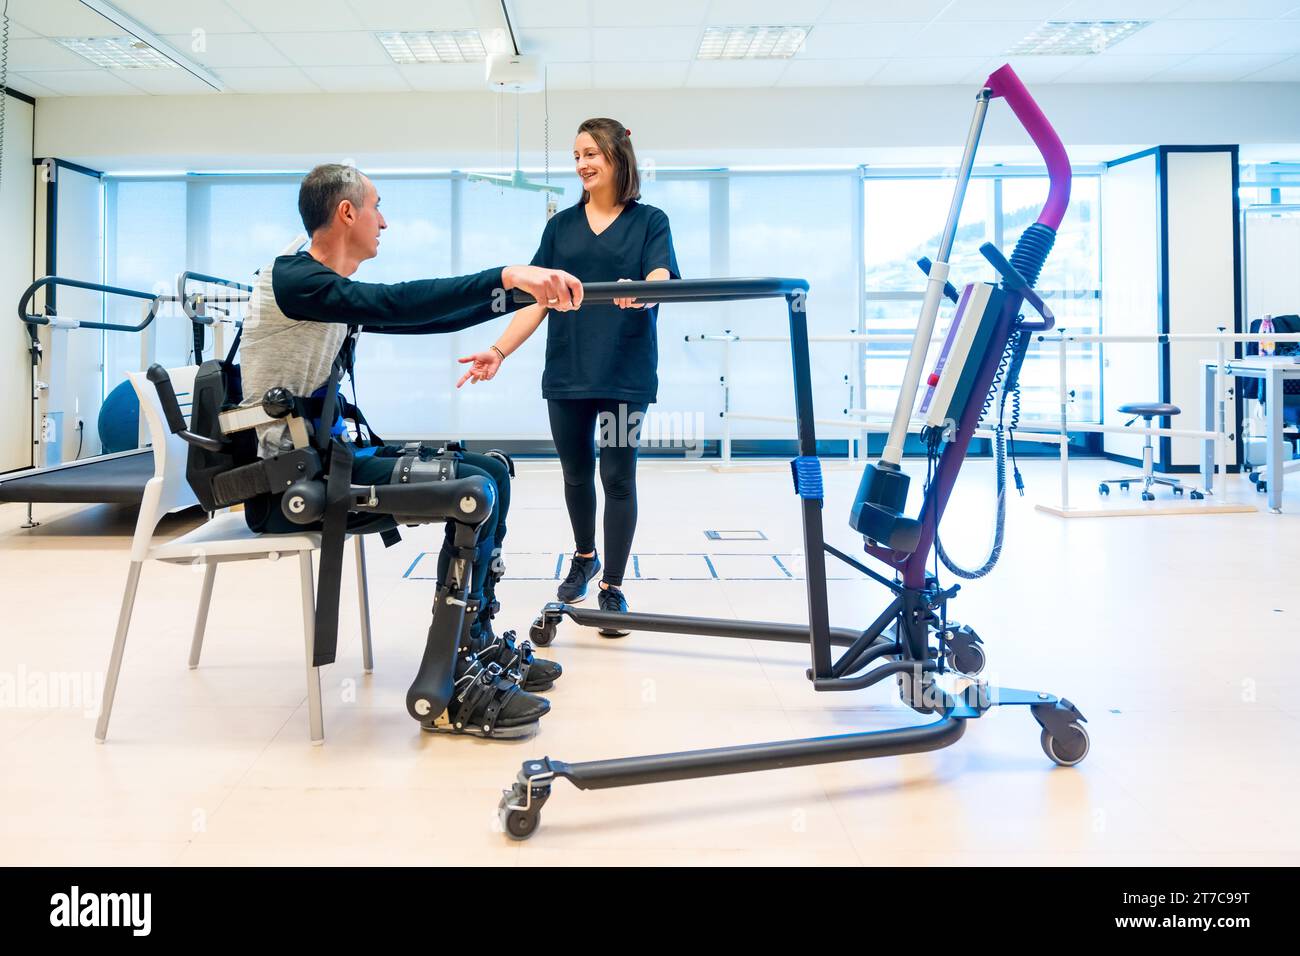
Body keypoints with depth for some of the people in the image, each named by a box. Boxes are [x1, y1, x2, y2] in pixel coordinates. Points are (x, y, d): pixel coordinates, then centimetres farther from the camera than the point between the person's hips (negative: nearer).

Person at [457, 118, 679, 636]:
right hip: (567, 373, 4)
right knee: (576, 474, 14)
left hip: (625, 373, -3)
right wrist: (499, 351, -6)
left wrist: (638, 294, -38)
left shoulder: (649, 221, 3)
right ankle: (584, 557, 39)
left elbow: (660, 283, -13)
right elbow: (539, 299, 6)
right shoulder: (561, 225, 11)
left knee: (618, 477, 0)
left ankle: (613, 588, 11)